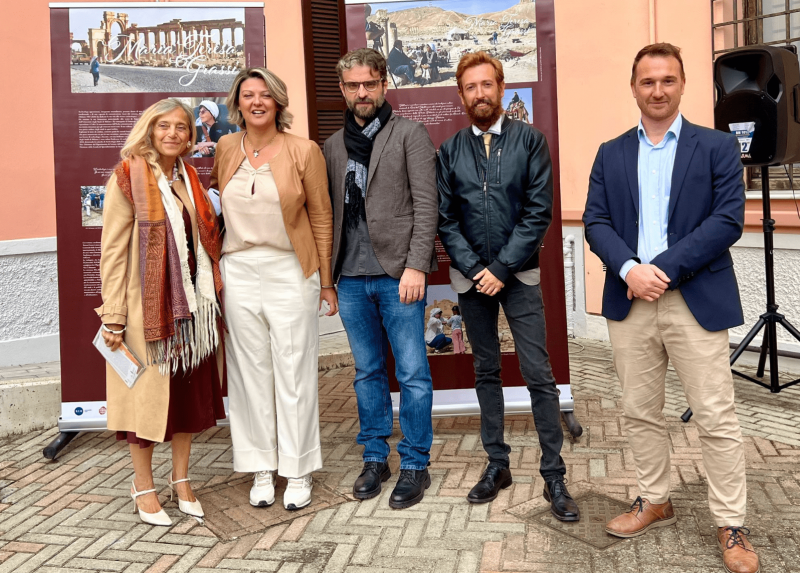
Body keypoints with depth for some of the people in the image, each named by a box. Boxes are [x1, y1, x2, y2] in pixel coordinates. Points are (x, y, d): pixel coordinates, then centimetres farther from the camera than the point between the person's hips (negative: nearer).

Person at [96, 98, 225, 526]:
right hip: (147, 306, -5)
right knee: (147, 393, 5)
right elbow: (112, 251, -9)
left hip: (190, 302, 6)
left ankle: (181, 479, 26)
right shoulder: (128, 178, -7)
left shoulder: (188, 178, 11)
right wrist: (113, 316, -13)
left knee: (189, 390, 11)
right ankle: (144, 488, 21)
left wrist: (210, 296, 10)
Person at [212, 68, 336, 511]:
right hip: (239, 272, 3)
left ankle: (298, 472, 17)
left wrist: (325, 280, 1)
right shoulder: (225, 149, 6)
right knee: (251, 372, 8)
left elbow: (321, 216, 1)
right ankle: (262, 470, 22)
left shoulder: (303, 151, -2)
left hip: (291, 271, -3)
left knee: (294, 372, 2)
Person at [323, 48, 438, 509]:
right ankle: (375, 458, 26)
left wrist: (416, 266, -15)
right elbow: (330, 212, 15)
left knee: (413, 375, 0)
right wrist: (326, 272, 8)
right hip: (352, 277, 5)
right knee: (368, 373, 13)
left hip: (398, 275, -4)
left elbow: (426, 205, -6)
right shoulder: (334, 146, 15)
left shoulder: (410, 134, 1)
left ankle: (415, 465, 14)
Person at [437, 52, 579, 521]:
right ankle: (497, 465, 23)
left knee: (539, 375, -3)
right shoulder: (450, 151, 6)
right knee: (487, 372, 11)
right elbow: (445, 219, 3)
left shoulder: (530, 141, 0)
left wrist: (502, 267, -12)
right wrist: (474, 268, -9)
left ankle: (554, 475, 7)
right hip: (471, 275, 3)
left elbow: (539, 212, -7)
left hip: (519, 273, -2)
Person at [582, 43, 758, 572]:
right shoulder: (611, 154, 12)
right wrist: (629, 269, -14)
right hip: (630, 301, 3)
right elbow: (596, 222, 4)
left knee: (717, 418, 1)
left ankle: (731, 526, 16)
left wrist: (663, 268, -15)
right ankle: (655, 503, 30)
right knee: (639, 413, 12)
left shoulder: (718, 146, 4)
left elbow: (729, 220, -7)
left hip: (697, 300, -3)